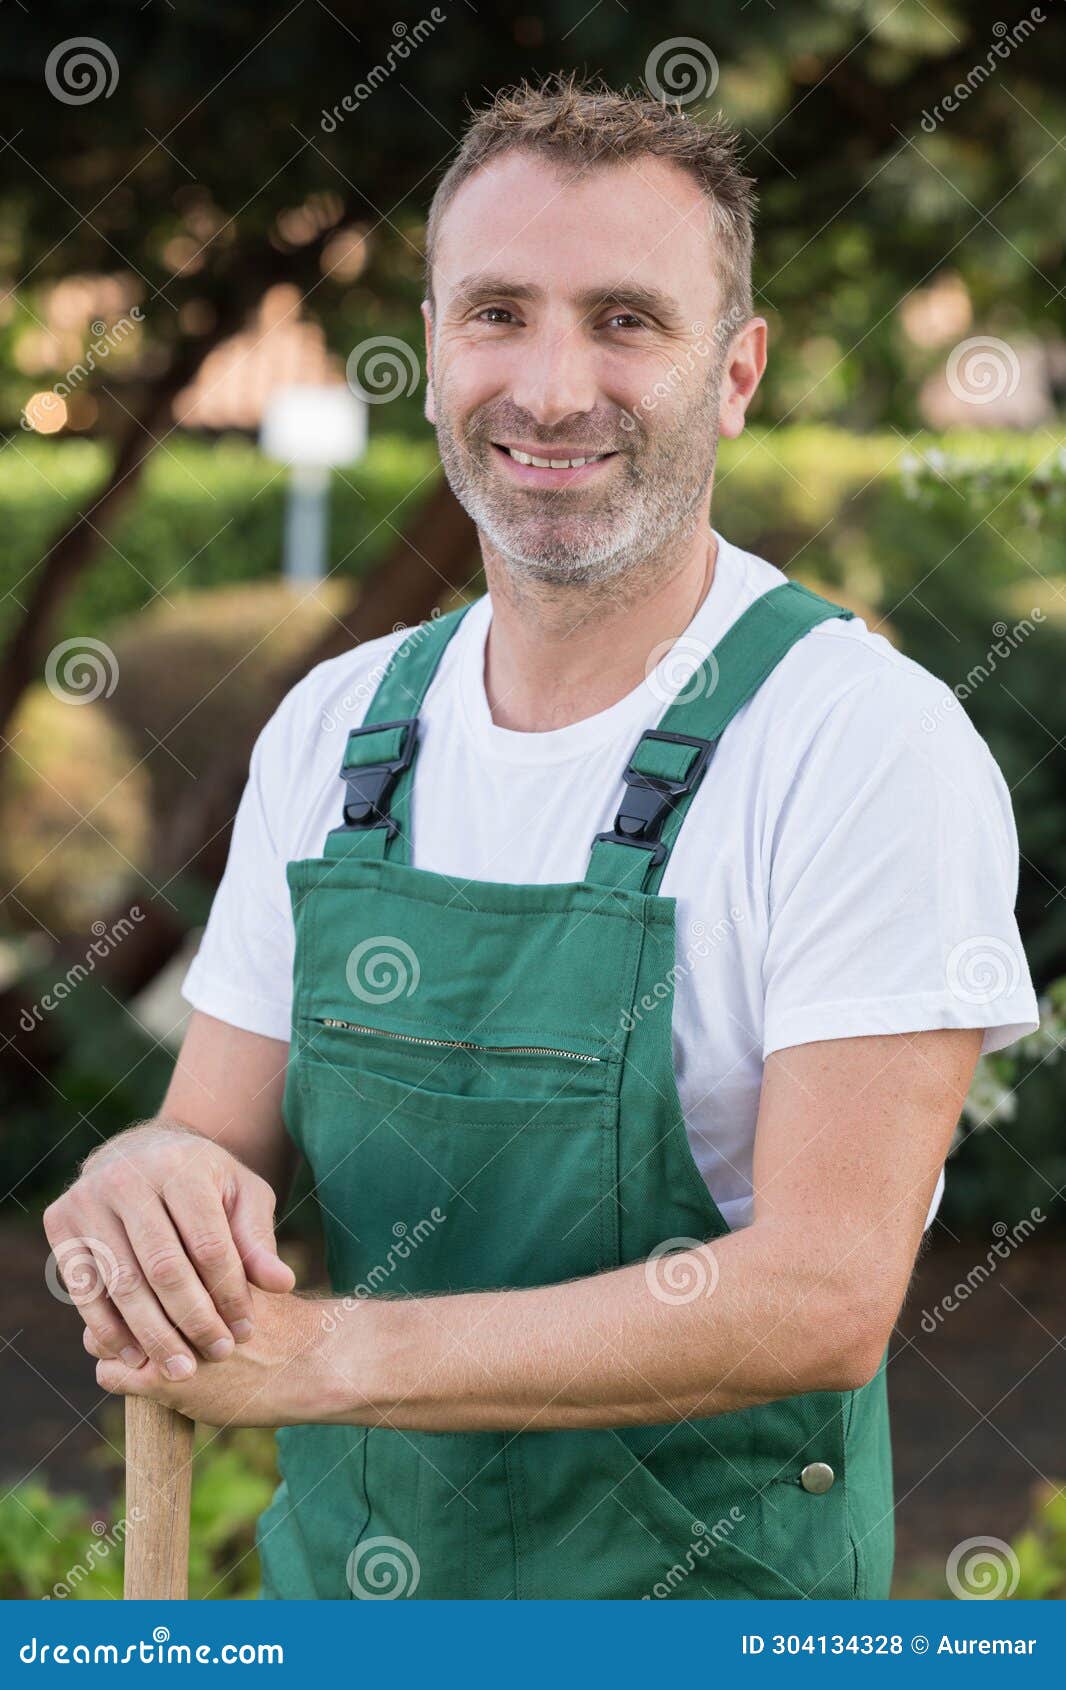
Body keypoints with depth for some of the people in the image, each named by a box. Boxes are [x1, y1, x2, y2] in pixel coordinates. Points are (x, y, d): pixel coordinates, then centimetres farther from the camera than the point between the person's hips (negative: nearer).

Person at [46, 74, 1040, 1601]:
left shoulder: (866, 744, -17)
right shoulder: (333, 731, 1)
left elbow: (824, 1299, -23)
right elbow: (224, 1139, 6)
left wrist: (324, 1355, -25)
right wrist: (156, 1176, -19)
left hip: (707, 1591, -5)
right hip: (336, 1577, 5)